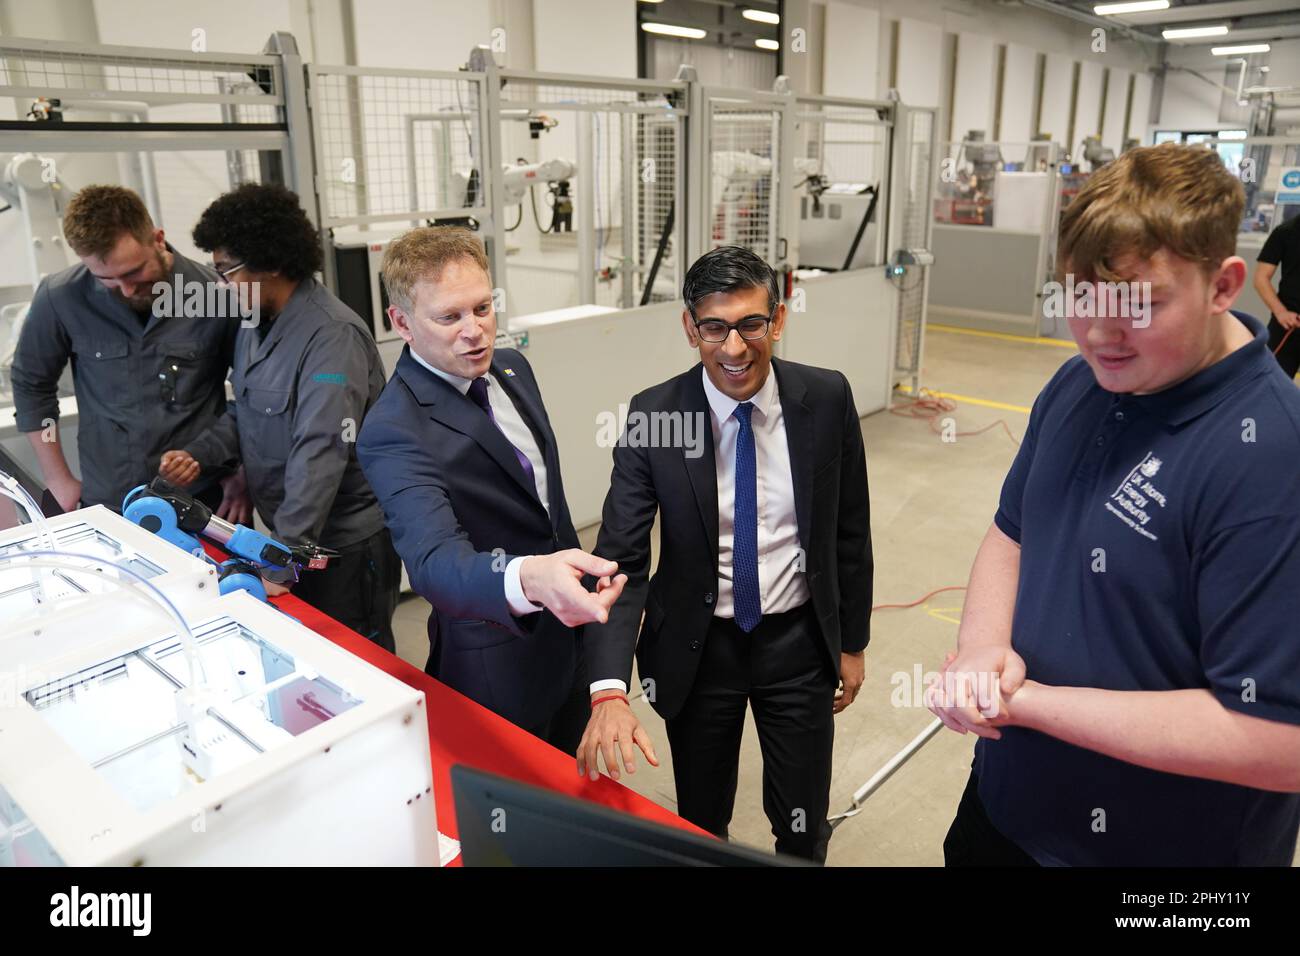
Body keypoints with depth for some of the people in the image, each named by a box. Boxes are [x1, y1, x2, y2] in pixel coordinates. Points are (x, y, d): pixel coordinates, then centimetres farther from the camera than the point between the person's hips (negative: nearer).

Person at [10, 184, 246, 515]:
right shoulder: (60, 298, -11)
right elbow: (32, 385, 4)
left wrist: (246, 473, -3)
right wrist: (59, 481, 4)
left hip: (206, 498, -1)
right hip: (108, 503, 1)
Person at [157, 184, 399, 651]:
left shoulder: (331, 336, -24)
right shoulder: (256, 324, 6)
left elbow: (320, 454, -30)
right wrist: (198, 454, -2)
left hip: (347, 544, -8)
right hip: (290, 536, 9)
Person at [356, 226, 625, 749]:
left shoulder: (512, 367, 0)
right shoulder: (394, 431, -25)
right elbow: (434, 560, -39)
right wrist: (530, 579, -58)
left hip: (571, 631, 7)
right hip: (498, 668, -7)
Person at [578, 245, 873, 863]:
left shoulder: (826, 399, -11)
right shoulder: (652, 417, -16)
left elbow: (850, 530, 1)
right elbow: (620, 559, -19)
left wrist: (851, 642, 7)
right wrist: (609, 690, -31)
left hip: (798, 642, 1)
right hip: (698, 646, 0)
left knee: (804, 832, 15)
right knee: (700, 828, 19)